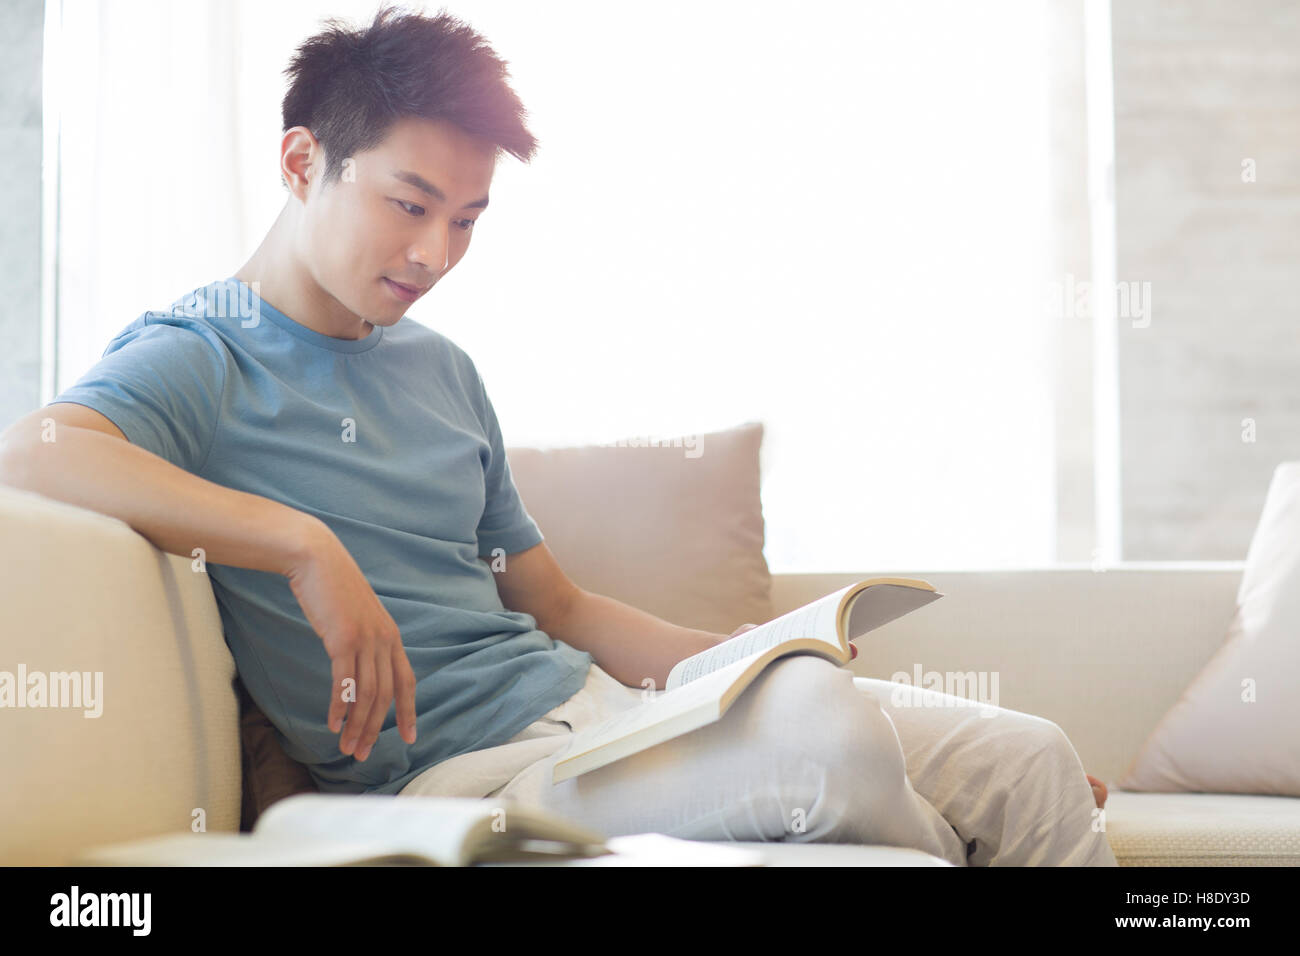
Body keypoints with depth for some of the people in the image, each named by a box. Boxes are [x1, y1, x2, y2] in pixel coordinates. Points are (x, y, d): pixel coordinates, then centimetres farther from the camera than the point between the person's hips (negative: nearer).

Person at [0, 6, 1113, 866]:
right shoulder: (203, 356, -2)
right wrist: (303, 544, -30)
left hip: (589, 699, 8)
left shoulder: (441, 369, 21)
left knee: (1030, 763, -4)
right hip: (462, 765, -8)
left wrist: (761, 660, 11)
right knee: (824, 729, -33)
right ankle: (936, 849, -4)